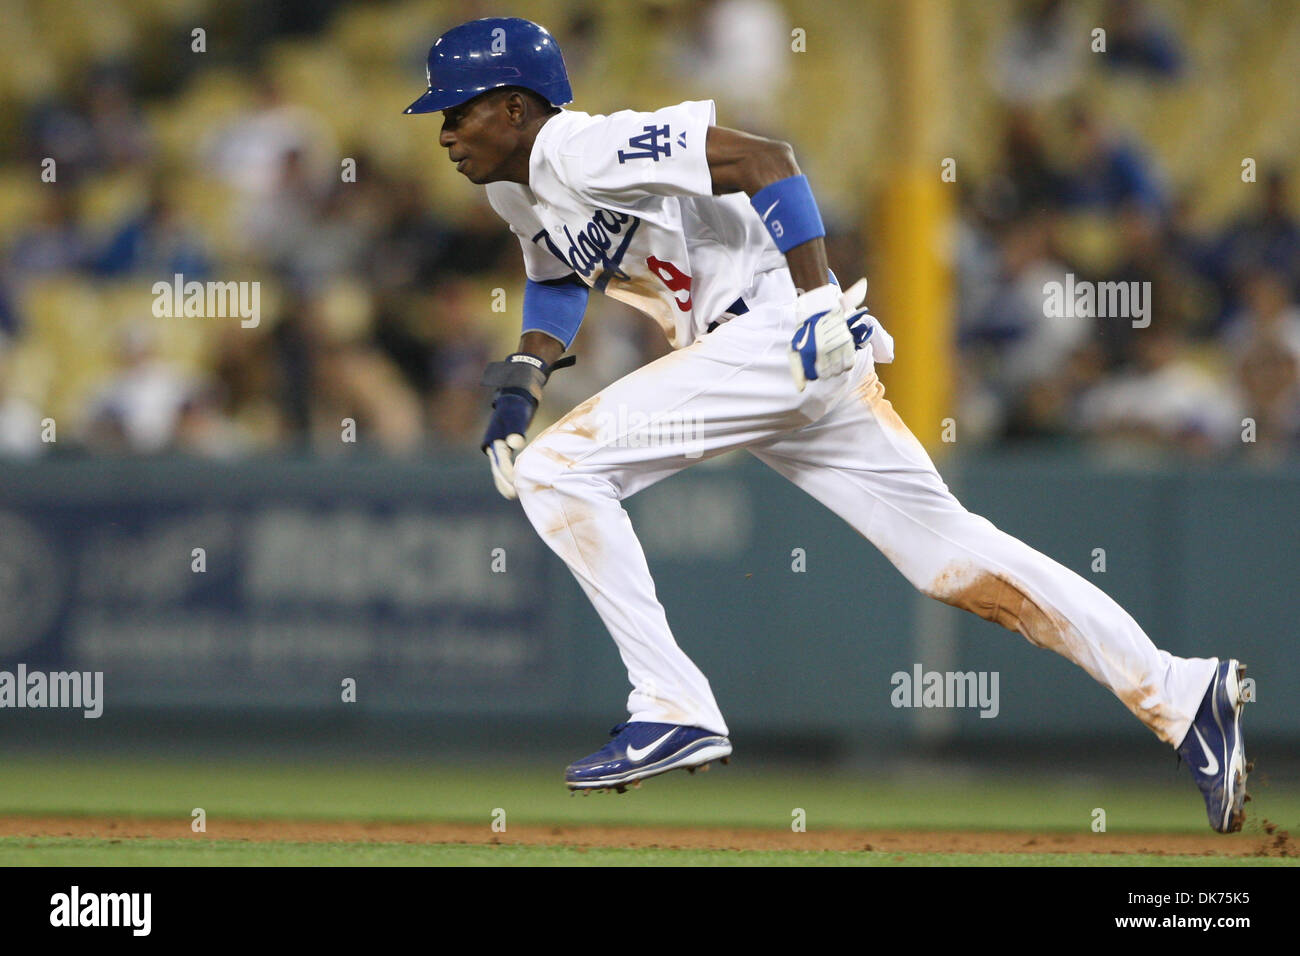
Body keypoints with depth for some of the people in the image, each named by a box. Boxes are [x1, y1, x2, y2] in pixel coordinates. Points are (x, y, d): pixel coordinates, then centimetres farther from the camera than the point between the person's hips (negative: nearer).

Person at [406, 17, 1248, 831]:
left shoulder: (585, 151, -16)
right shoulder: (521, 185, 14)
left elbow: (766, 161, -21)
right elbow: (559, 269, 32)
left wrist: (818, 304, -24)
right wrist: (522, 378, 14)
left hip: (782, 331, -10)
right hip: (749, 357, 10)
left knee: (555, 466, -14)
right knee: (949, 553, 7)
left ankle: (675, 711, -13)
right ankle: (1180, 695, 4)